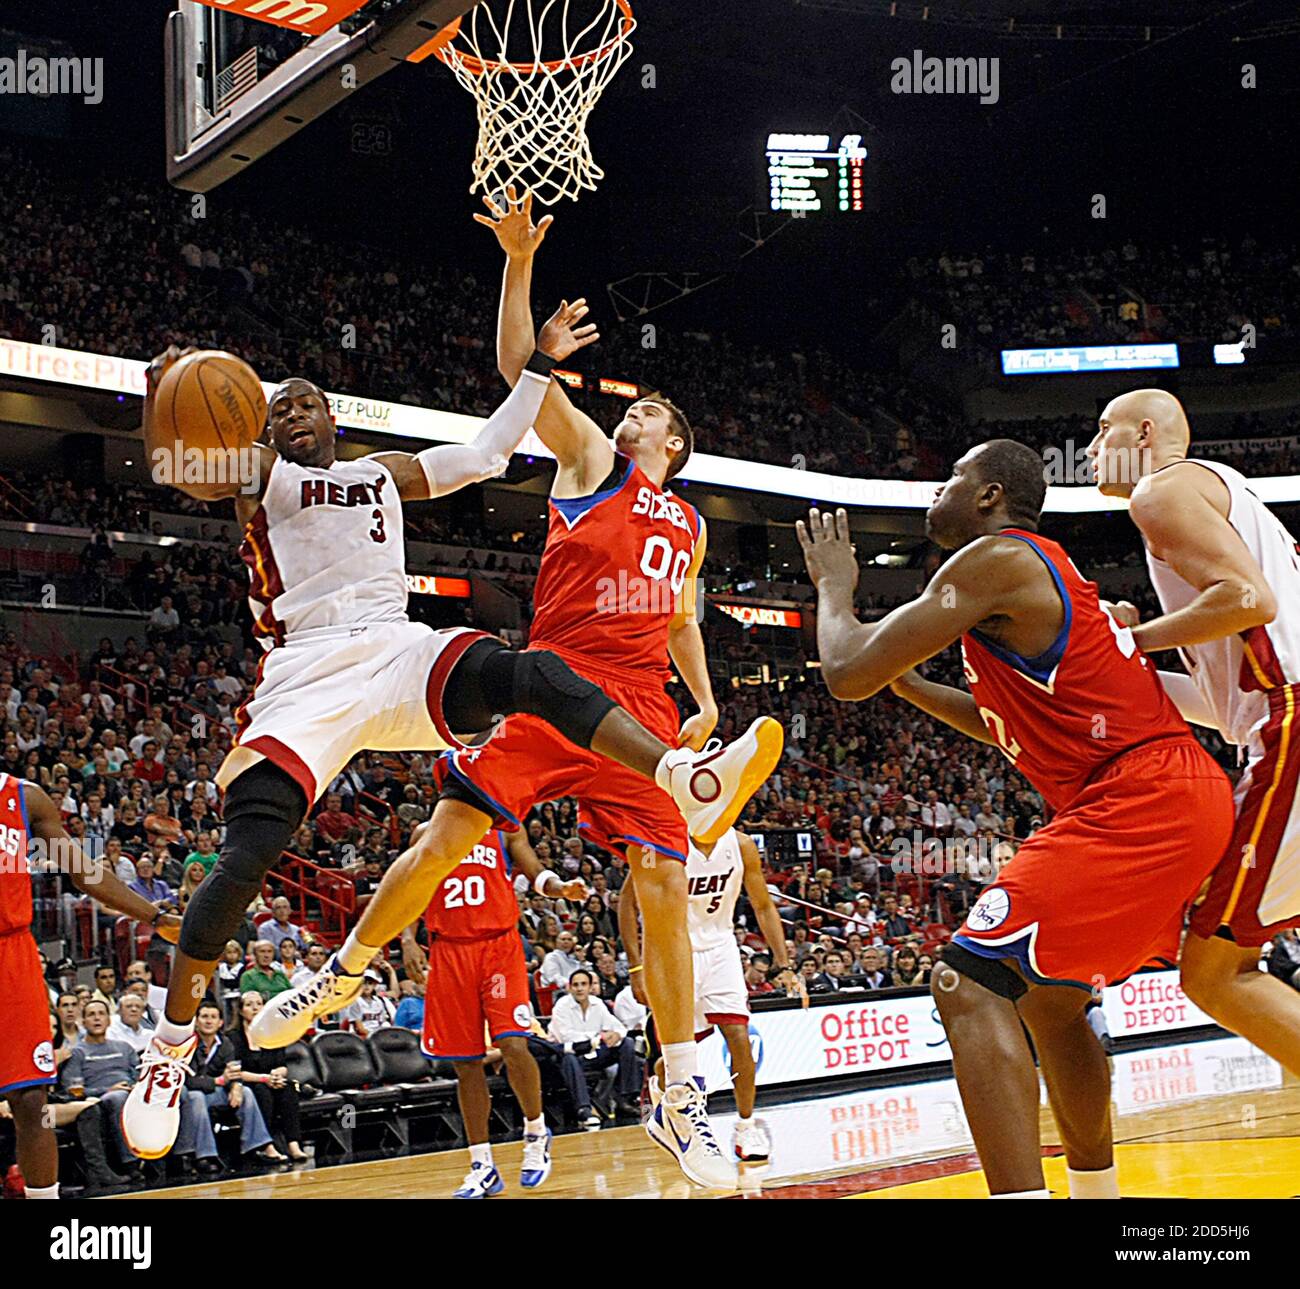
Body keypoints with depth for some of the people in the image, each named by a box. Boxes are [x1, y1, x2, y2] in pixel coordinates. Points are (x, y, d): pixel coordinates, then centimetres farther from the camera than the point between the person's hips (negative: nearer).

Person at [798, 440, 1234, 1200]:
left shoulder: (995, 559, -7)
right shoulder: (1044, 571, 23)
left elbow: (848, 674, -9)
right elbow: (1008, 727, 36)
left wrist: (835, 586, 10)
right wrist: (907, 682, 31)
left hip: (1139, 800, -10)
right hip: (1189, 796, 10)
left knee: (971, 985, -15)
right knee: (1049, 997, 25)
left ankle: (1021, 1192, -26)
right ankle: (1096, 1189, 37)